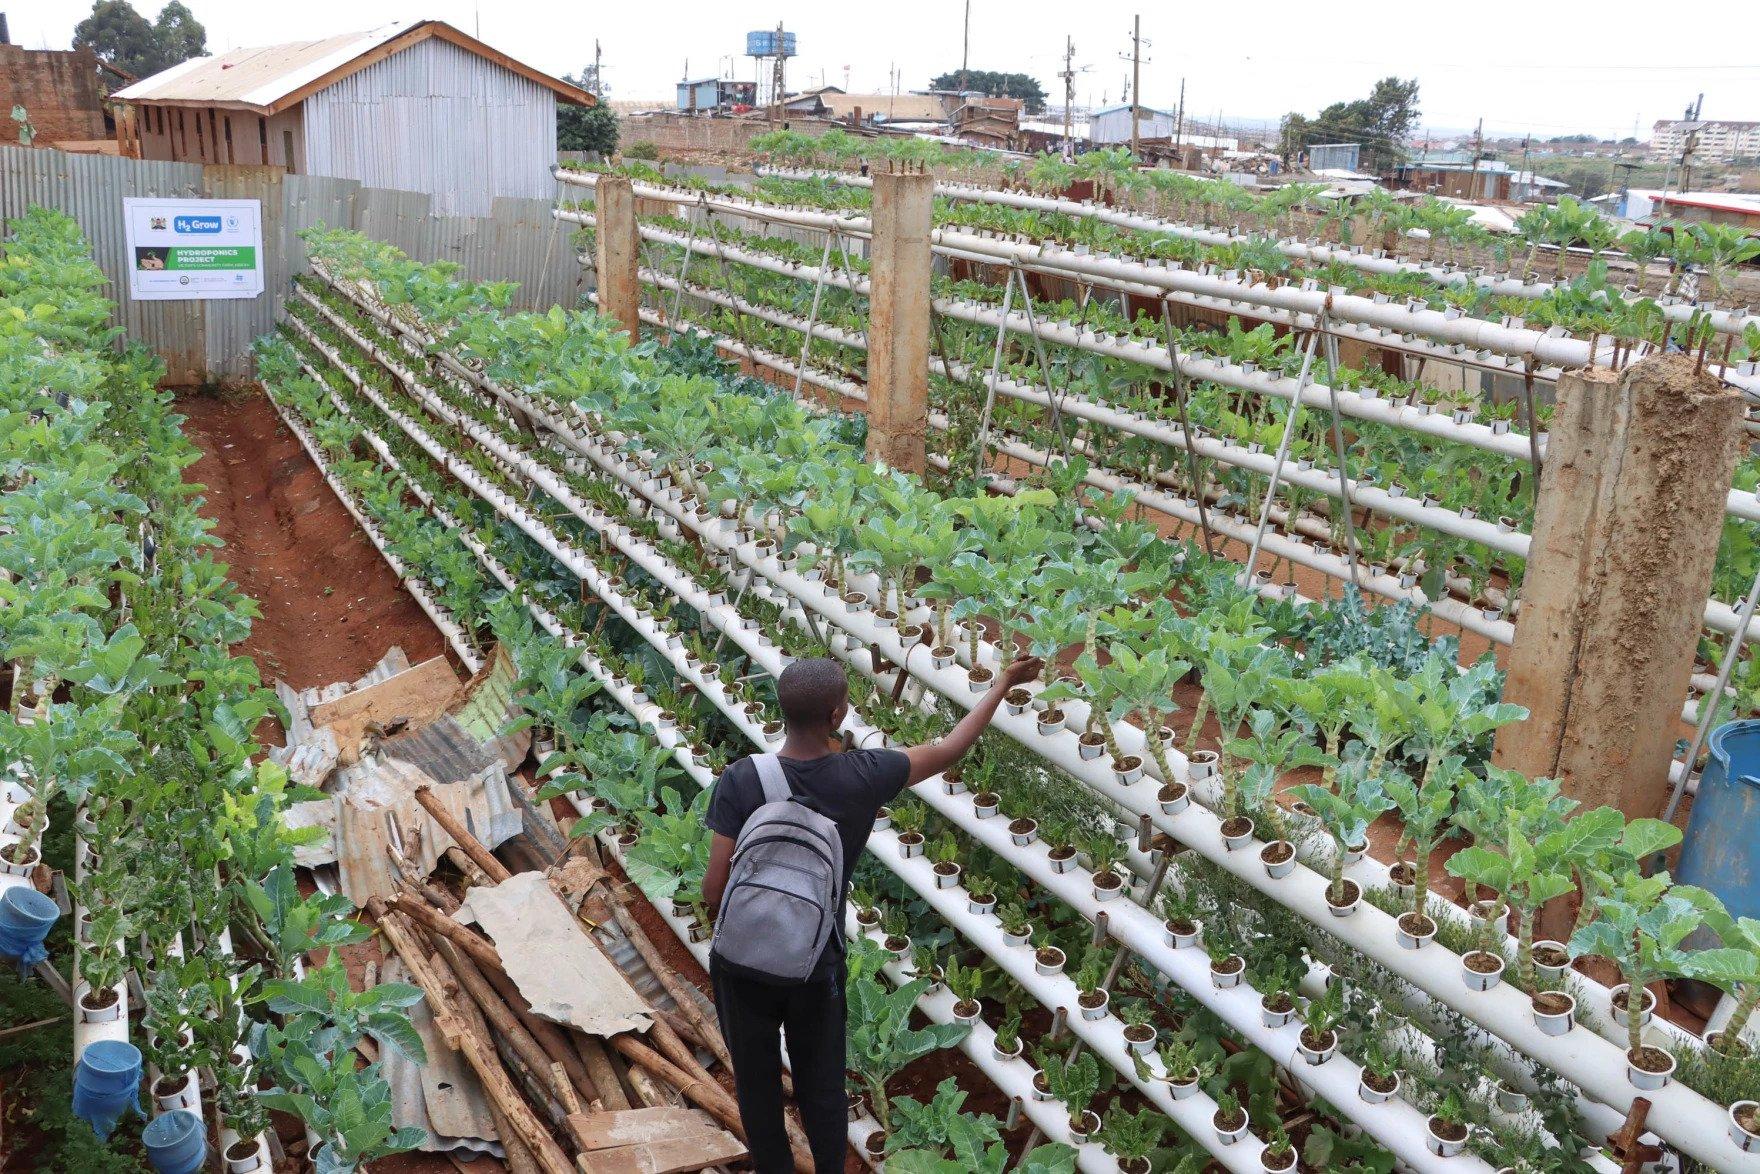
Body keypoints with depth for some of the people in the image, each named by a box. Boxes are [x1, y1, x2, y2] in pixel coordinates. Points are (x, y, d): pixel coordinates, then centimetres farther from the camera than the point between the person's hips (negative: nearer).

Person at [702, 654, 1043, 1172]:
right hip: (817, 967, 1)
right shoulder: (864, 776, -16)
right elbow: (947, 751, 0)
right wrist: (1002, 684, 12)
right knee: (822, 1085, 21)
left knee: (757, 1083, 20)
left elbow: (715, 891, -19)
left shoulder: (740, 781, -21)